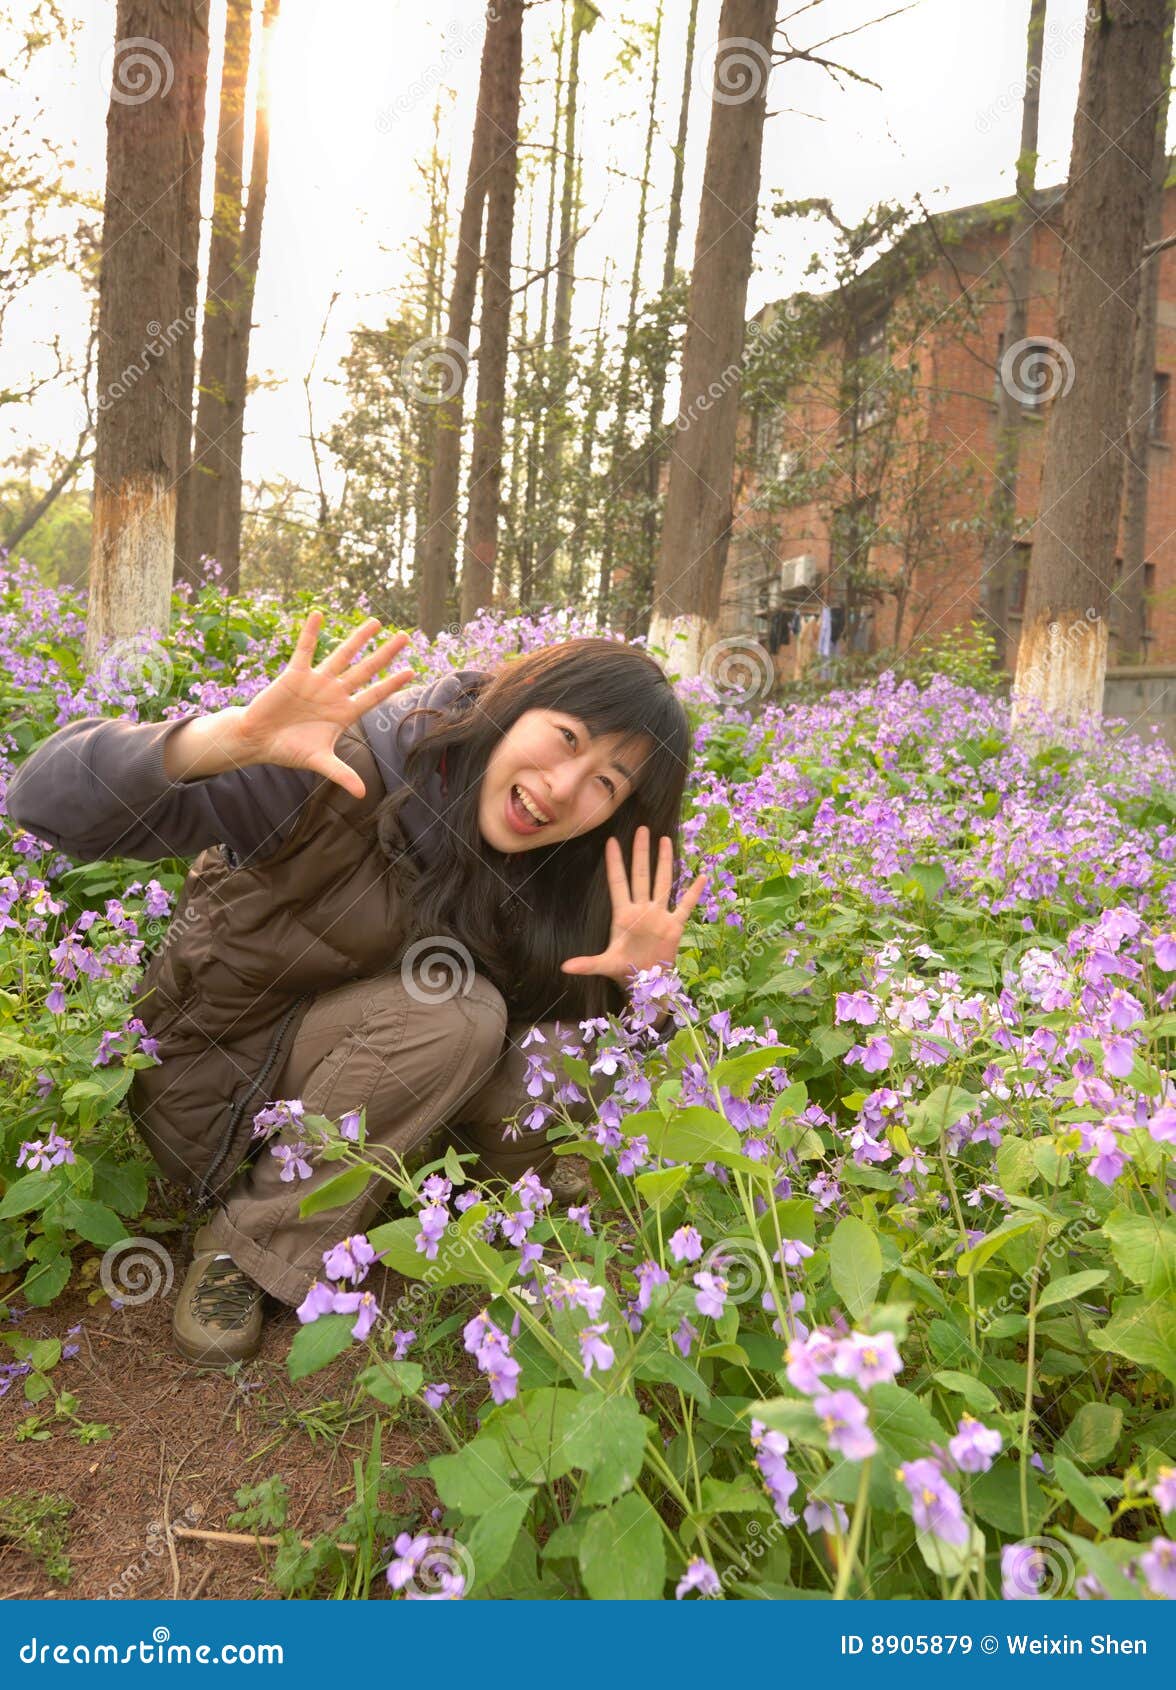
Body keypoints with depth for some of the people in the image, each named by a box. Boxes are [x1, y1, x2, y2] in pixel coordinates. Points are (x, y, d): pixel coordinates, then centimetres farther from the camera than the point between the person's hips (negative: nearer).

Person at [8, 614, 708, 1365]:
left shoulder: (548, 878, -12)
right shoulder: (342, 764, -27)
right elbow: (49, 801, -33)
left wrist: (644, 983, -29)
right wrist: (231, 738, -51)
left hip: (361, 1099, 5)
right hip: (213, 1085, -4)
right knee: (454, 1012, -29)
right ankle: (245, 1245, -12)